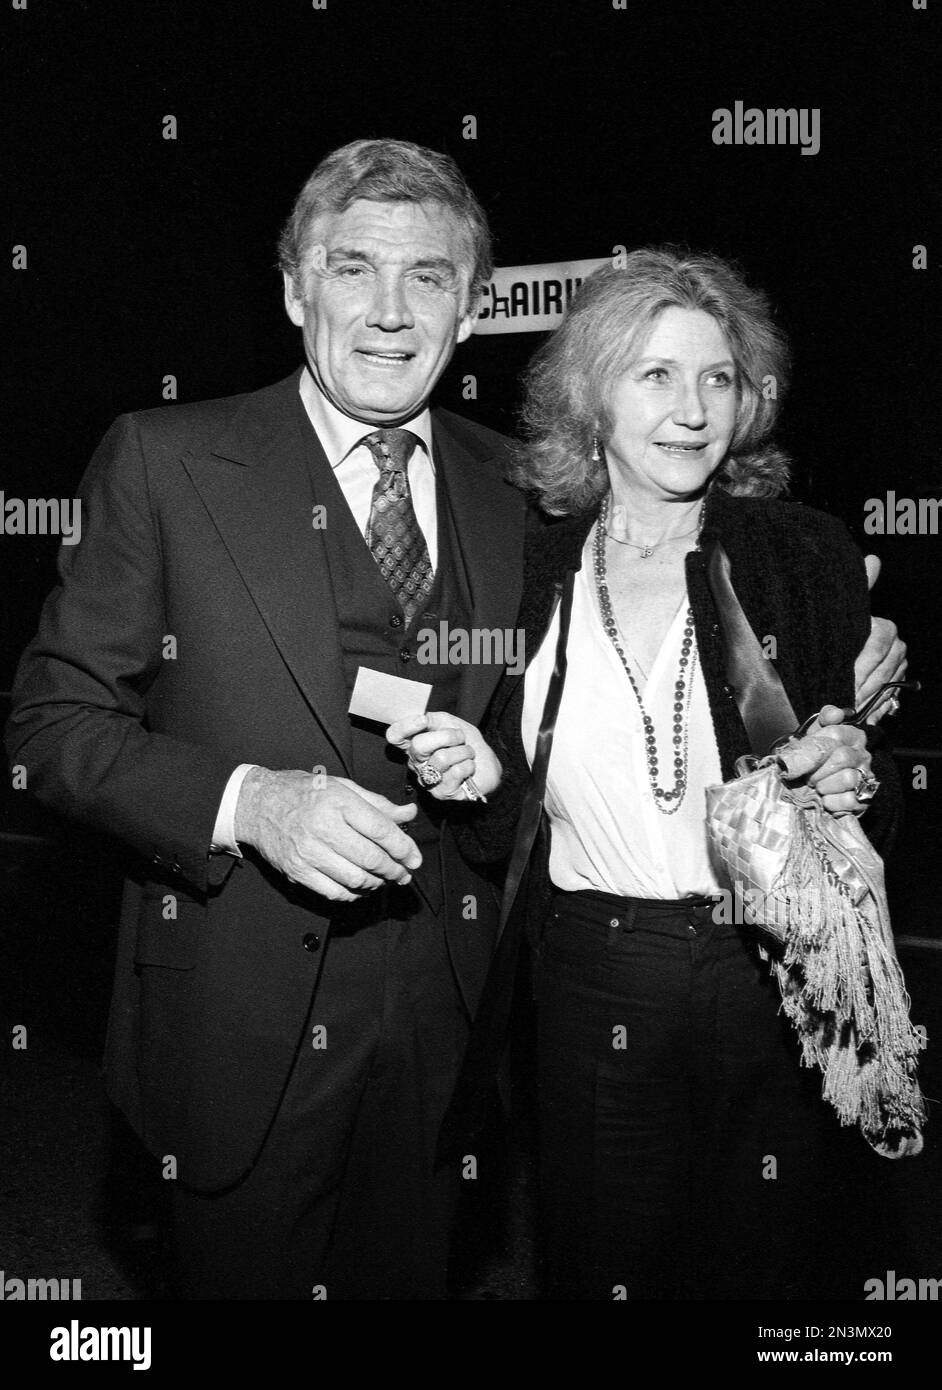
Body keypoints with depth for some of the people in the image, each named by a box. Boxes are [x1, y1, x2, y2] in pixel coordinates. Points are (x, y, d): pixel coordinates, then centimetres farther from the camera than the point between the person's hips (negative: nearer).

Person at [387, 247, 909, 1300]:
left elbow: (884, 793, 4)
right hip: (589, 987, 1)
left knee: (759, 1266, 16)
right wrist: (482, 773, -11)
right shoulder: (532, 568, 1)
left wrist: (854, 778, -18)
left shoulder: (805, 555, -3)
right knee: (600, 1264, 15)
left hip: (774, 986, -1)